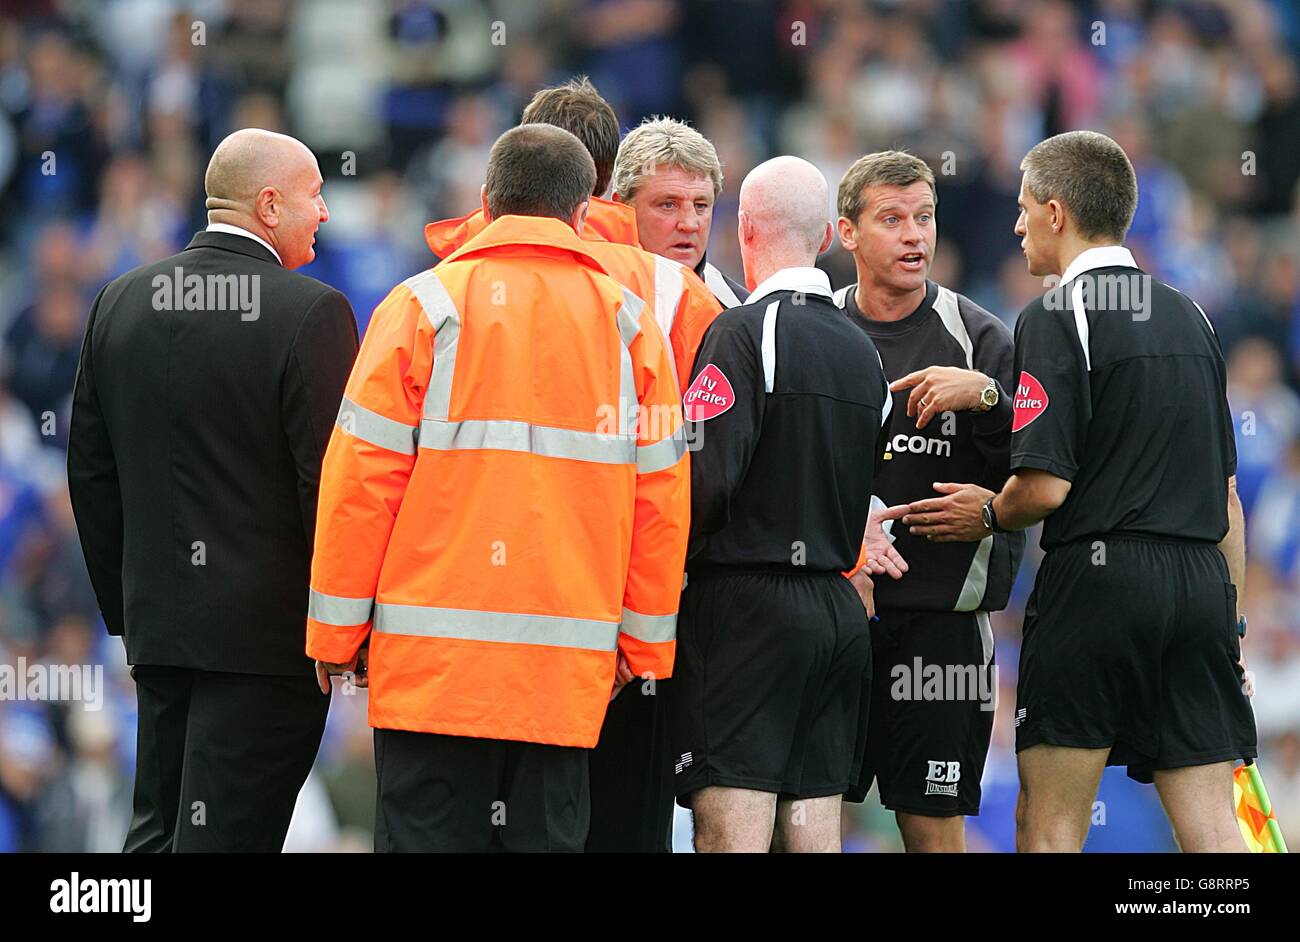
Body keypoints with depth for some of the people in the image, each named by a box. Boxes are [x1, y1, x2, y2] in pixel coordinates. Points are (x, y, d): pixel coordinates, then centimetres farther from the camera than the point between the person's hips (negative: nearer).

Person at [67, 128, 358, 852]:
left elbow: (92, 473, 12)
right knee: (227, 831, -5)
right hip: (270, 628, -6)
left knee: (157, 828, 14)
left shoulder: (122, 303, 7)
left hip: (158, 622, 6)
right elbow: (334, 479, -15)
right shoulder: (312, 312, -13)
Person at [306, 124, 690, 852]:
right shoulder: (630, 323, 7)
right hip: (570, 666, 2)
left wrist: (336, 633, 5)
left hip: (433, 655, -2)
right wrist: (644, 648, 14)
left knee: (428, 832, -1)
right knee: (548, 835, 5)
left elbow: (362, 478, -2)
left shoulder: (423, 306, 0)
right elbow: (660, 497, 7)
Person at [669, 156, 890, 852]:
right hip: (839, 609, 7)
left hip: (748, 609, -7)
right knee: (813, 833, 7)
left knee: (729, 832, -10)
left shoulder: (743, 333, -10)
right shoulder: (862, 350, 13)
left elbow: (706, 481, -16)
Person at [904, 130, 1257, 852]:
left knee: (1049, 823, 0)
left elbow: (1045, 486, -14)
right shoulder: (1189, 318, 16)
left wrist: (988, 515, 7)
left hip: (1096, 578, -6)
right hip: (1202, 579, 6)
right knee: (1209, 825, 2)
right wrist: (1231, 619, 24)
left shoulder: (1056, 318, -6)